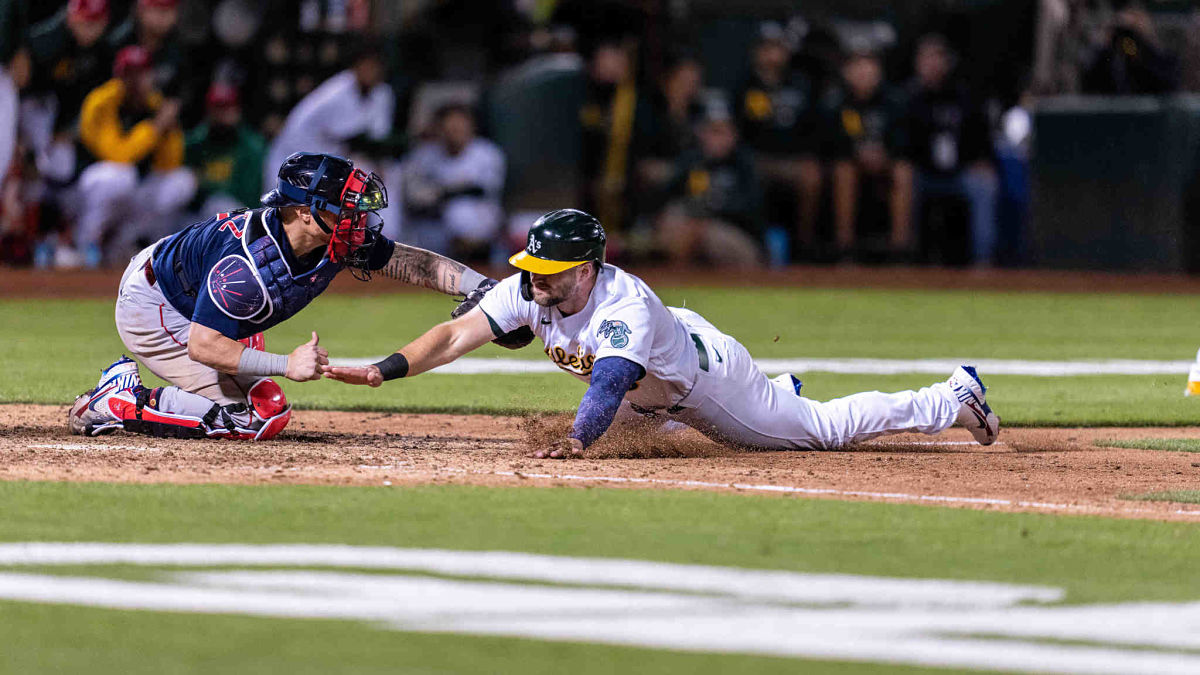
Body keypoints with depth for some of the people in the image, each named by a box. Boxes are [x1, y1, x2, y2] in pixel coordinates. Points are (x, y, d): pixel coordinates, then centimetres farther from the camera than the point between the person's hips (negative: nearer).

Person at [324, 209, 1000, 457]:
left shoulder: (624, 304, -44)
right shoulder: (528, 290, -25)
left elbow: (610, 381, -59)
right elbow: (457, 335, -32)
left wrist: (578, 439, -76)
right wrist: (384, 370, -47)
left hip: (708, 373, -7)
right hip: (652, 394, 7)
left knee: (828, 427, 3)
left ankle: (958, 395, 23)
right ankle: (782, 390, 56)